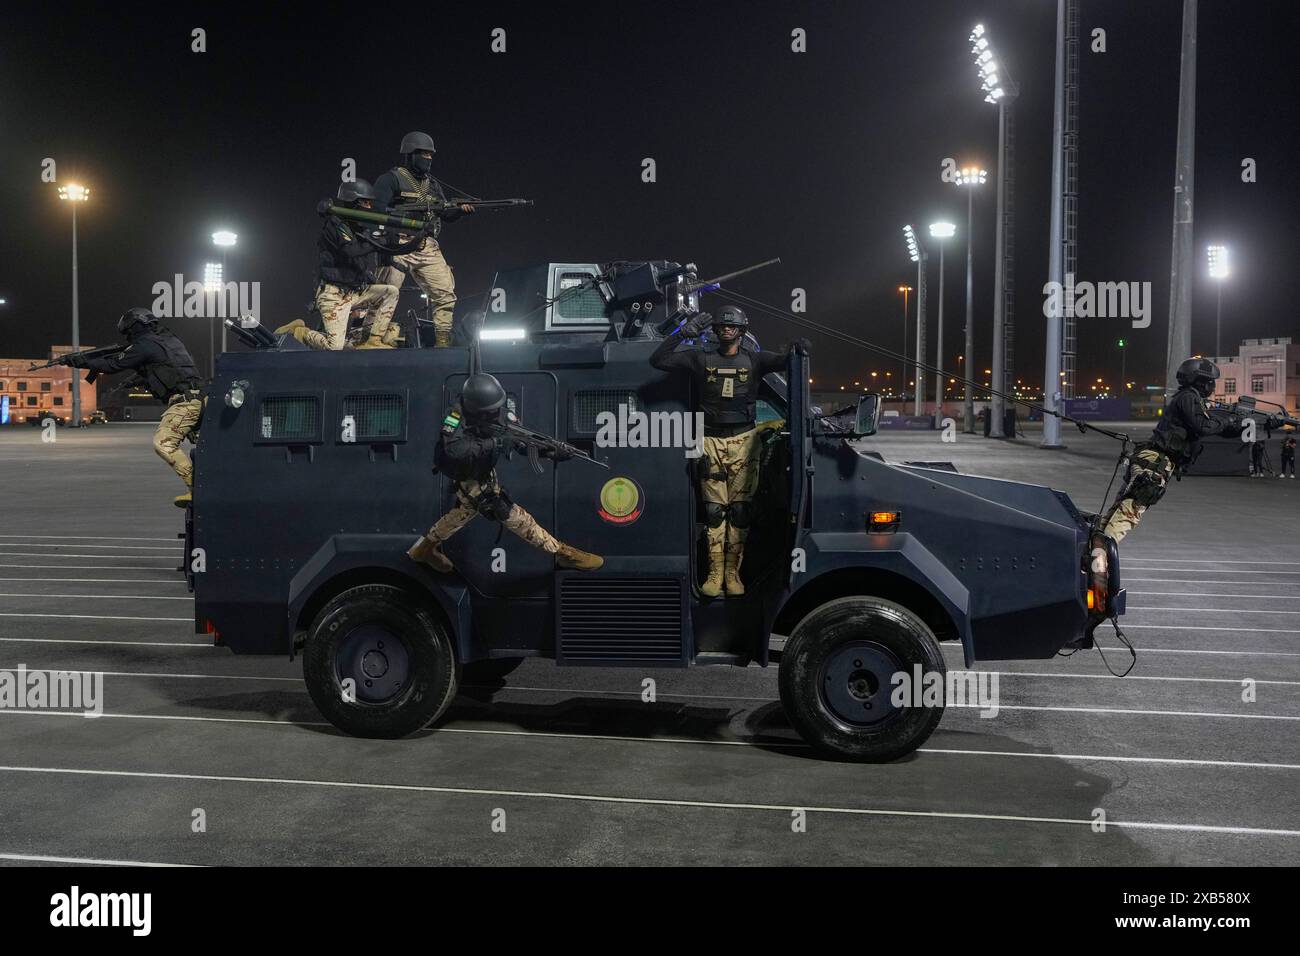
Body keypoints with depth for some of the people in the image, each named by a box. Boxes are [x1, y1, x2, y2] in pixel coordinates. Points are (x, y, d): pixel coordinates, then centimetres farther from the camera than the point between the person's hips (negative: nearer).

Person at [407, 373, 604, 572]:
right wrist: (490, 443, -52)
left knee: (463, 512, 28)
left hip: (485, 473, 7)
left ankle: (426, 547, 48)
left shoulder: (499, 413, -18)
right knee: (513, 516, -4)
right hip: (470, 479, -7)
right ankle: (562, 554, 5)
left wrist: (550, 451, -30)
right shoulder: (456, 416, -33)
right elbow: (454, 450, -50)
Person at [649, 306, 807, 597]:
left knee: (740, 509, -1)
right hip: (711, 441, 0)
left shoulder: (753, 359, 7)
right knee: (714, 509, 0)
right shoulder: (701, 359, 6)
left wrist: (797, 347, -25)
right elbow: (658, 360, 2)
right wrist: (683, 333, -7)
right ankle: (715, 573, 4)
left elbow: (783, 360, -2)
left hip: (743, 441, 0)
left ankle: (733, 572, 6)